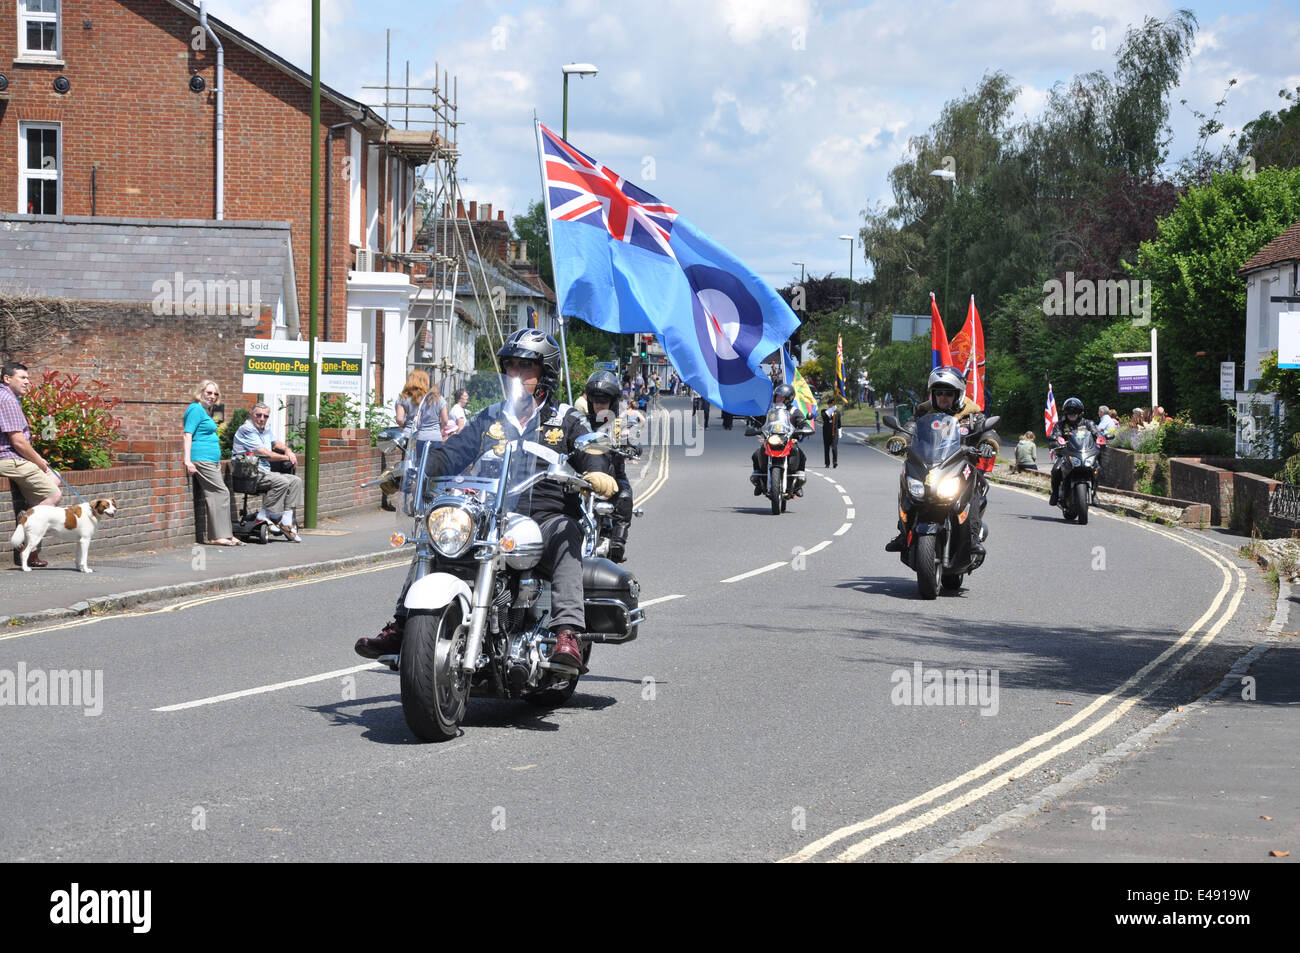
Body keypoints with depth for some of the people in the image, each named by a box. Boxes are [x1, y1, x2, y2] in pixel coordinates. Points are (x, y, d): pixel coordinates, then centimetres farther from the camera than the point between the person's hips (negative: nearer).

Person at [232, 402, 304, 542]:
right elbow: (264, 453, -15)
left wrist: (288, 450, -5)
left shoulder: (266, 430, 21)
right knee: (281, 482, -28)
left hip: (264, 473, 9)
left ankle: (286, 523, -13)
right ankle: (264, 516, -19)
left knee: (295, 481, -6)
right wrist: (287, 458, -6)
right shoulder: (247, 429, -10)